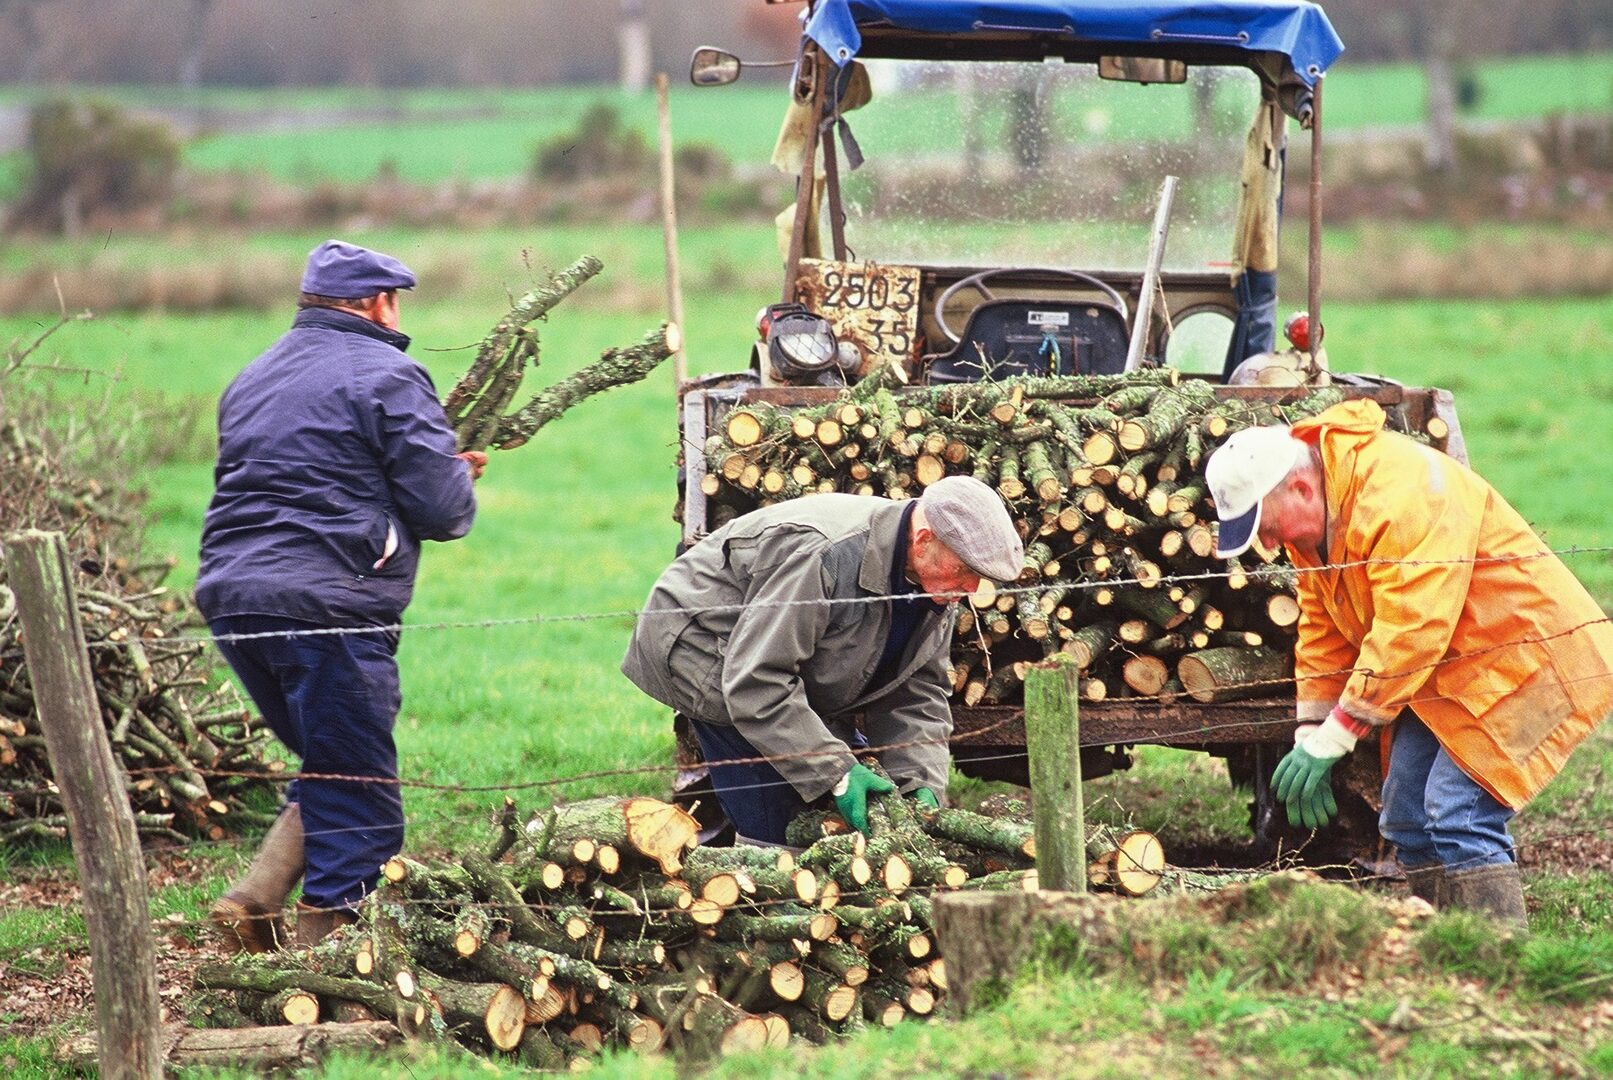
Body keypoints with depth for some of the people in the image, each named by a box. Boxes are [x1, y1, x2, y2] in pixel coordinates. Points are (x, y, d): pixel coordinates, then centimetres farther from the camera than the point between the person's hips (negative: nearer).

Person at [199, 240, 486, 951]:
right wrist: (460, 478, 17)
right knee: (359, 797, -1)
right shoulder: (386, 376, -4)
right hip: (325, 600, -8)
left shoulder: (254, 379, 21)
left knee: (330, 773, 20)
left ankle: (253, 900, 6)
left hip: (231, 592, 8)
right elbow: (443, 510, -9)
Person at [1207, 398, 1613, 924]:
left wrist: (1330, 740, -27)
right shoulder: (1310, 521, 2)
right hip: (1442, 678, 10)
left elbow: (1408, 632, -31)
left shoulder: (1400, 495, -28)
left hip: (1523, 658, -10)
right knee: (1408, 821, 7)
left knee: (1457, 815, -20)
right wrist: (1309, 739, 1)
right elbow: (1322, 637, 10)